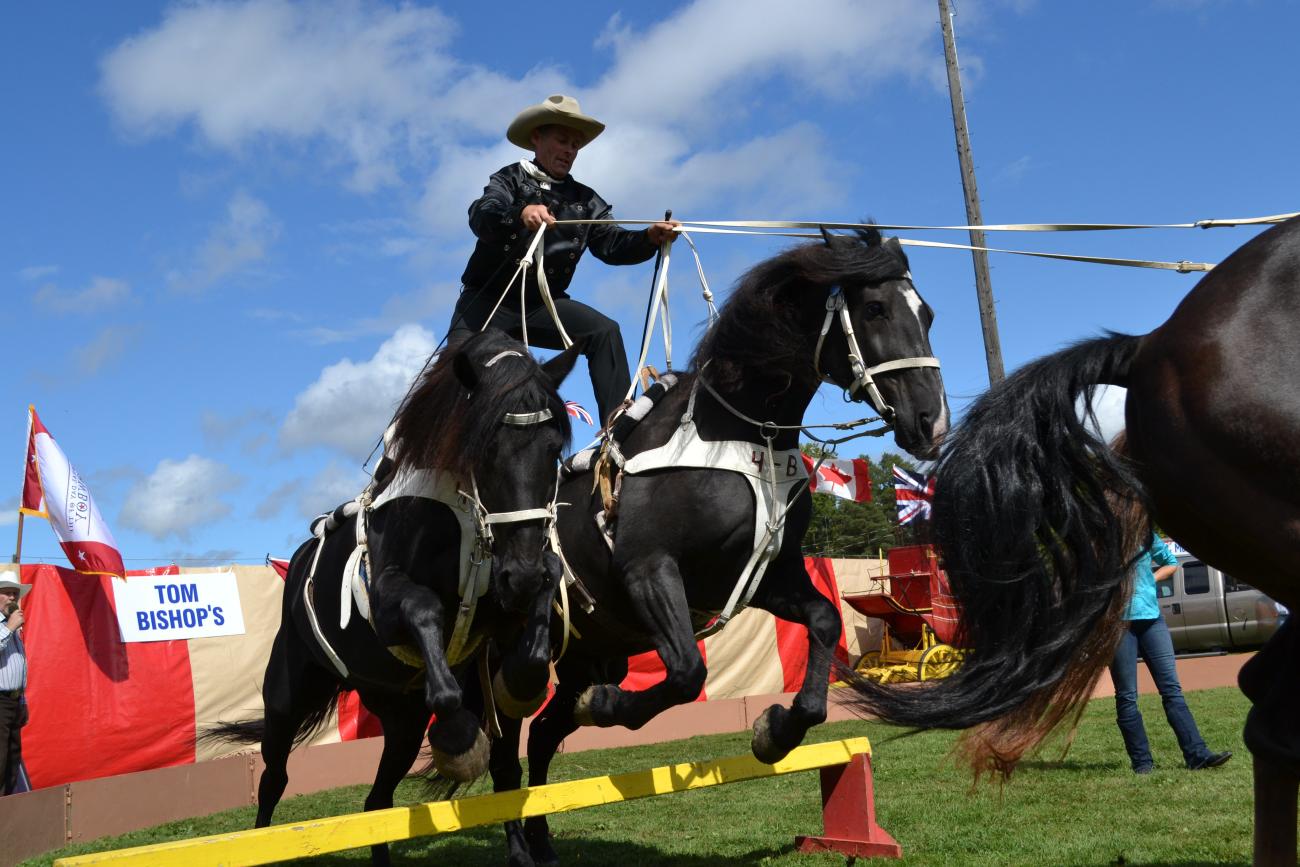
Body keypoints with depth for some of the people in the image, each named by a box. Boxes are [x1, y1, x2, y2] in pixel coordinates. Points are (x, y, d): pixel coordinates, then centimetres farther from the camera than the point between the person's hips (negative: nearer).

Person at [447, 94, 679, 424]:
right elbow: (481, 215, -24)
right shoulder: (511, 179, -2)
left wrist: (649, 237, -24)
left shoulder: (583, 199, 10)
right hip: (489, 299, -3)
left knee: (605, 331, -17)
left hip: (544, 304, 3)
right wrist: (521, 213, -47)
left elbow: (612, 245, -2)